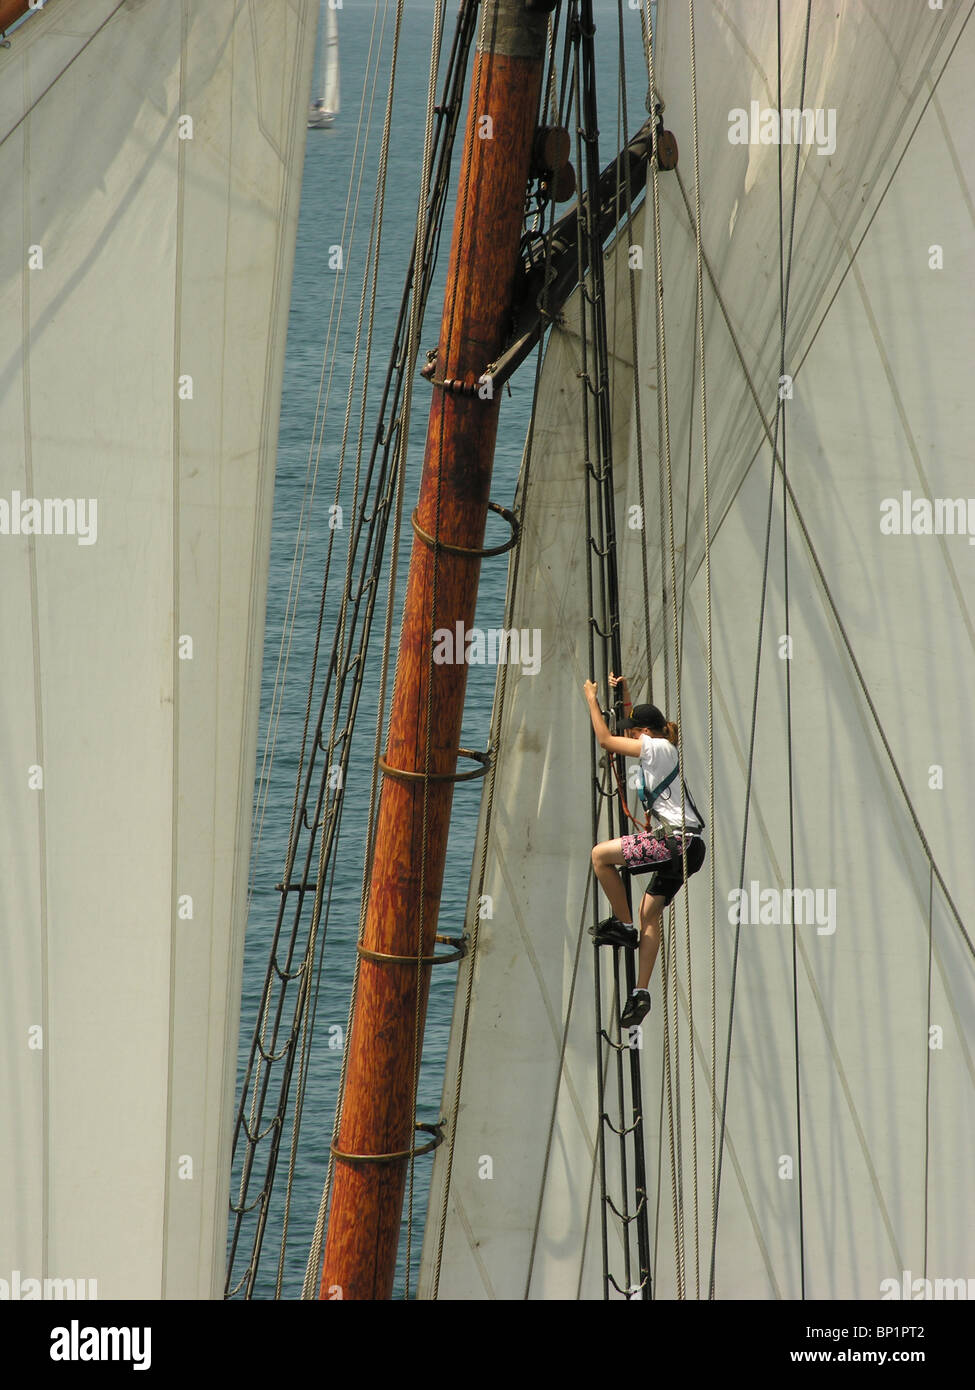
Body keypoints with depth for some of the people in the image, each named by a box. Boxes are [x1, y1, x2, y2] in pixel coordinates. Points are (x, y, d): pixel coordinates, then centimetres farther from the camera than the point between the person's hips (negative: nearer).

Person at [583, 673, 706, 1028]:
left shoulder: (656, 748, -7)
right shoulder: (665, 748, 20)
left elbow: (606, 740, -4)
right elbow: (636, 724, 41)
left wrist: (592, 700, 7)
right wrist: (624, 696, 36)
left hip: (673, 841, -10)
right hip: (685, 846, 10)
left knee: (601, 854, -6)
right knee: (650, 913, 9)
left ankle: (623, 925, 0)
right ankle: (642, 993, 7)